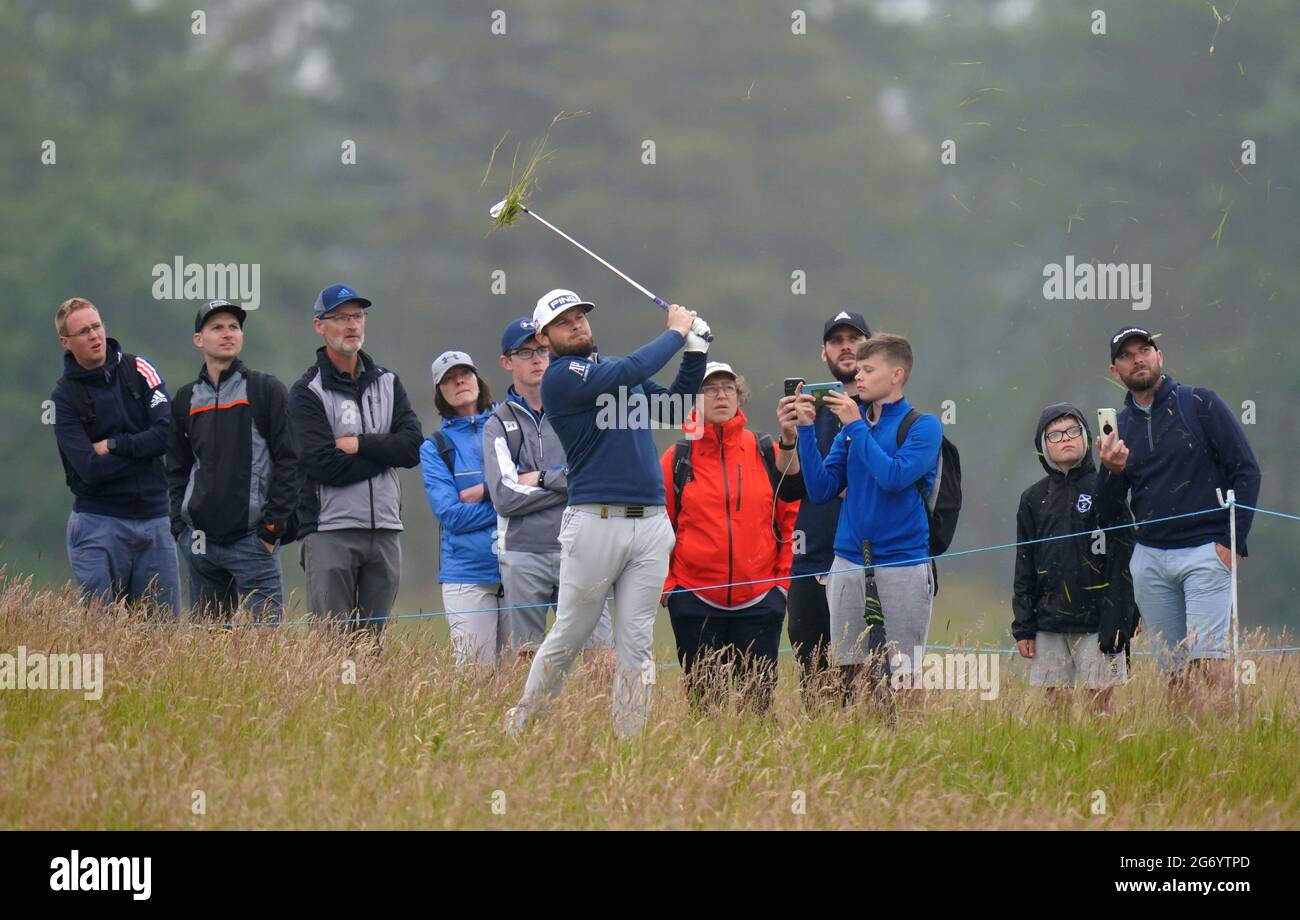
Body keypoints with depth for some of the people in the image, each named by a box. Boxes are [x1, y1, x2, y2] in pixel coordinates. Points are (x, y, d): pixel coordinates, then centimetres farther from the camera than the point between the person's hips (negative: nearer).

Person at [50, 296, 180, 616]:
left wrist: (113, 446, -7)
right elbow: (91, 469, -12)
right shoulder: (65, 397, -1)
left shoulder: (138, 371, 5)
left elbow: (168, 432, -7)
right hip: (98, 523, -2)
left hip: (153, 517, 2)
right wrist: (140, 448, -7)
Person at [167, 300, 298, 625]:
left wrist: (273, 524, -10)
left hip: (252, 540, -5)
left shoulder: (267, 391, 2)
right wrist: (179, 525, 6)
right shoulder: (186, 399, 15)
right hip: (200, 543, 5)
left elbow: (288, 461, -3)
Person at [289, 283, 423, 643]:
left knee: (372, 642, 6)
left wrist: (358, 444, -9)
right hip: (330, 532, -5)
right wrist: (383, 452, -6)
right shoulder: (307, 393, -1)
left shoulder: (387, 383, 14)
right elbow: (324, 465, -14)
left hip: (384, 530, 5)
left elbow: (413, 447, 0)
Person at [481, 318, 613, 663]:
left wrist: (543, 478, -5)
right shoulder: (498, 425, 8)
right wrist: (569, 482, -6)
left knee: (602, 655, -7)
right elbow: (505, 498, -5)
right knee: (524, 658, 0)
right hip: (523, 554, 0)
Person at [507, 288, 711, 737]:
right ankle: (520, 728, 11)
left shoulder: (616, 367, 19)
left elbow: (673, 409, 23)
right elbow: (629, 372, -18)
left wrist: (696, 352, 11)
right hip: (594, 522, -6)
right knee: (568, 637, -1)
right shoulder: (560, 378, -5)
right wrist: (676, 333, -5)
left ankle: (628, 742, 2)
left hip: (651, 523, 6)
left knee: (636, 643, 2)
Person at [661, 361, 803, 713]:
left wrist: (783, 579, -1)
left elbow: (790, 518, 7)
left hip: (759, 601, 0)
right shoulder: (678, 459, 4)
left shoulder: (767, 453, 5)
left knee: (758, 700, 0)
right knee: (702, 701, 3)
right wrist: (667, 584, -1)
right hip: (695, 601, 0)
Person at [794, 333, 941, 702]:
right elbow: (821, 488, 8)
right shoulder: (849, 428, 14)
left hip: (903, 564, -5)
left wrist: (856, 426, -10)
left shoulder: (922, 426, -1)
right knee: (847, 673, 3)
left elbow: (894, 476, -16)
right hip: (849, 564, 5)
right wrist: (807, 429, -1)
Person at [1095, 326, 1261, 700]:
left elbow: (1246, 470, -2)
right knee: (1174, 670, 3)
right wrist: (1110, 471, -11)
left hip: (1206, 553, -5)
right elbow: (1107, 508, 12)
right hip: (1149, 560, 5)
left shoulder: (1200, 403, 0)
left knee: (1208, 662, -16)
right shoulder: (1118, 427, 13)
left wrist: (1233, 542, -9)